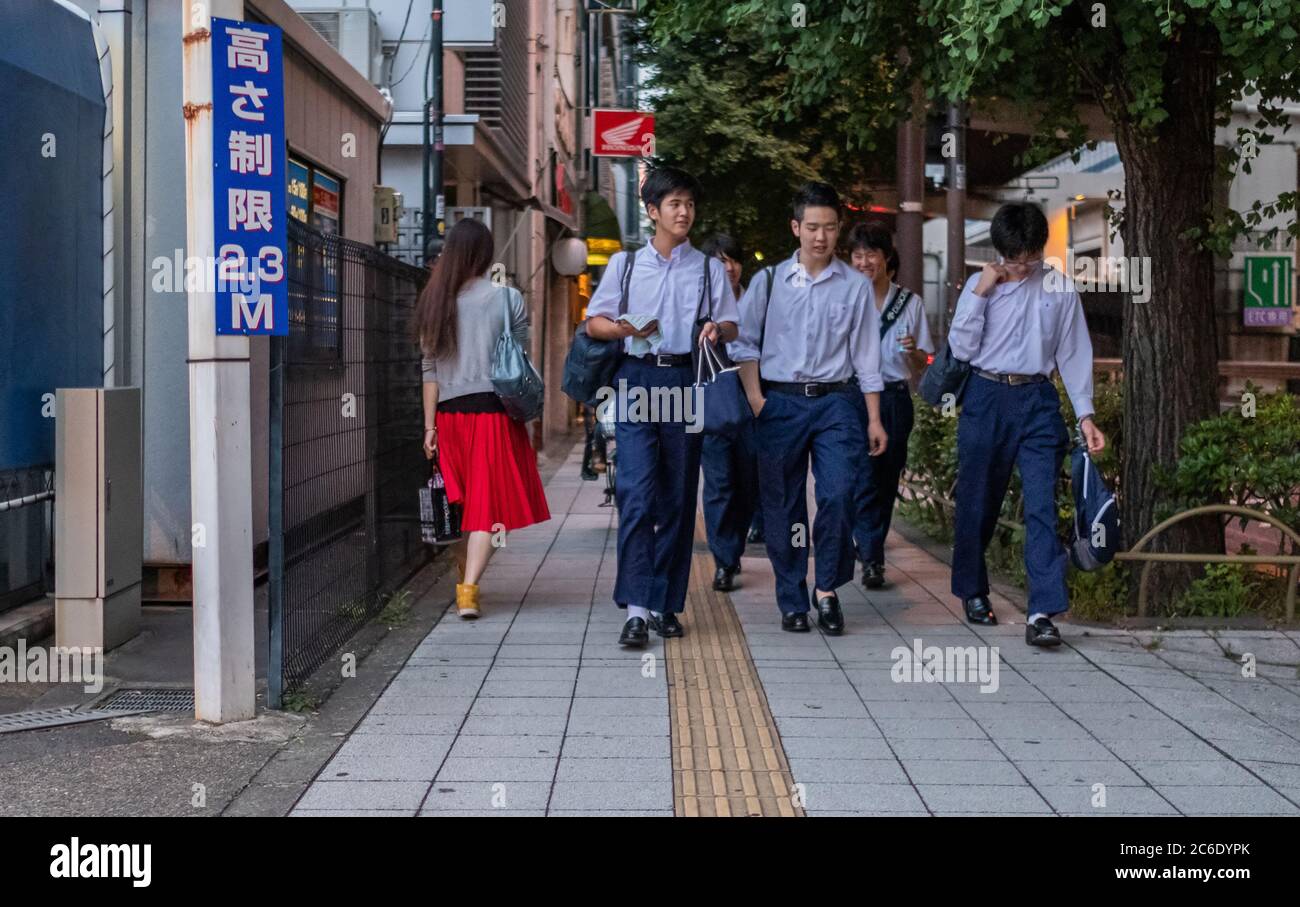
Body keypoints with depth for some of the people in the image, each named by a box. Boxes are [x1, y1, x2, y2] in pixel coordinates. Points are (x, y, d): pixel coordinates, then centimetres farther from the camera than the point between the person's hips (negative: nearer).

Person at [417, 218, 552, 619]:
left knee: (460, 504, 16)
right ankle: (468, 589, -15)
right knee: (488, 505, -3)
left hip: (450, 413, 4)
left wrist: (429, 426, 8)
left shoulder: (434, 302, 6)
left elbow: (430, 370, 6)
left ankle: (464, 582, 24)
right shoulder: (507, 298, -2)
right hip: (493, 410, -3)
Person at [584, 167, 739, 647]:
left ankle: (665, 604, 13)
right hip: (637, 379, -2)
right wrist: (625, 329, -10)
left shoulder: (709, 268, 13)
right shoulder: (624, 263, 10)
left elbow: (732, 326, 13)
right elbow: (593, 322, 11)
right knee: (637, 491, -13)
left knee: (678, 497, 4)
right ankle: (636, 607, -16)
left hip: (686, 382, 2)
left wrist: (716, 329, -11)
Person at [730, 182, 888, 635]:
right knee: (783, 506, 4)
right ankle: (792, 602, 17)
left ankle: (827, 589, 5)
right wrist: (756, 400, -4)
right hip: (780, 402, 1)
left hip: (837, 401, -1)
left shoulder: (855, 286, 5)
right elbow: (744, 343, 6)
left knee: (838, 495, -14)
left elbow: (866, 356, 5)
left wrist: (874, 420, 3)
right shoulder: (769, 281, 5)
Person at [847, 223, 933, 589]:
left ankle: (867, 546, 18)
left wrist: (913, 350, -11)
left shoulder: (910, 303, 8)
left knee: (887, 480, 5)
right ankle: (872, 559, -7)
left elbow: (921, 365, 10)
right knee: (864, 477, -11)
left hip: (895, 398, 2)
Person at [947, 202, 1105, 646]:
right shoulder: (980, 284, 4)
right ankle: (973, 592, 30)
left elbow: (1074, 353, 9)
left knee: (1042, 505, -11)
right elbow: (962, 349, -2)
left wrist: (1085, 414, 3)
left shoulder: (1060, 289, 6)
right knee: (978, 502, 9)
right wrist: (981, 294, -9)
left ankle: (1043, 613, -17)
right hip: (986, 398, 0)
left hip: (1037, 401, 0)